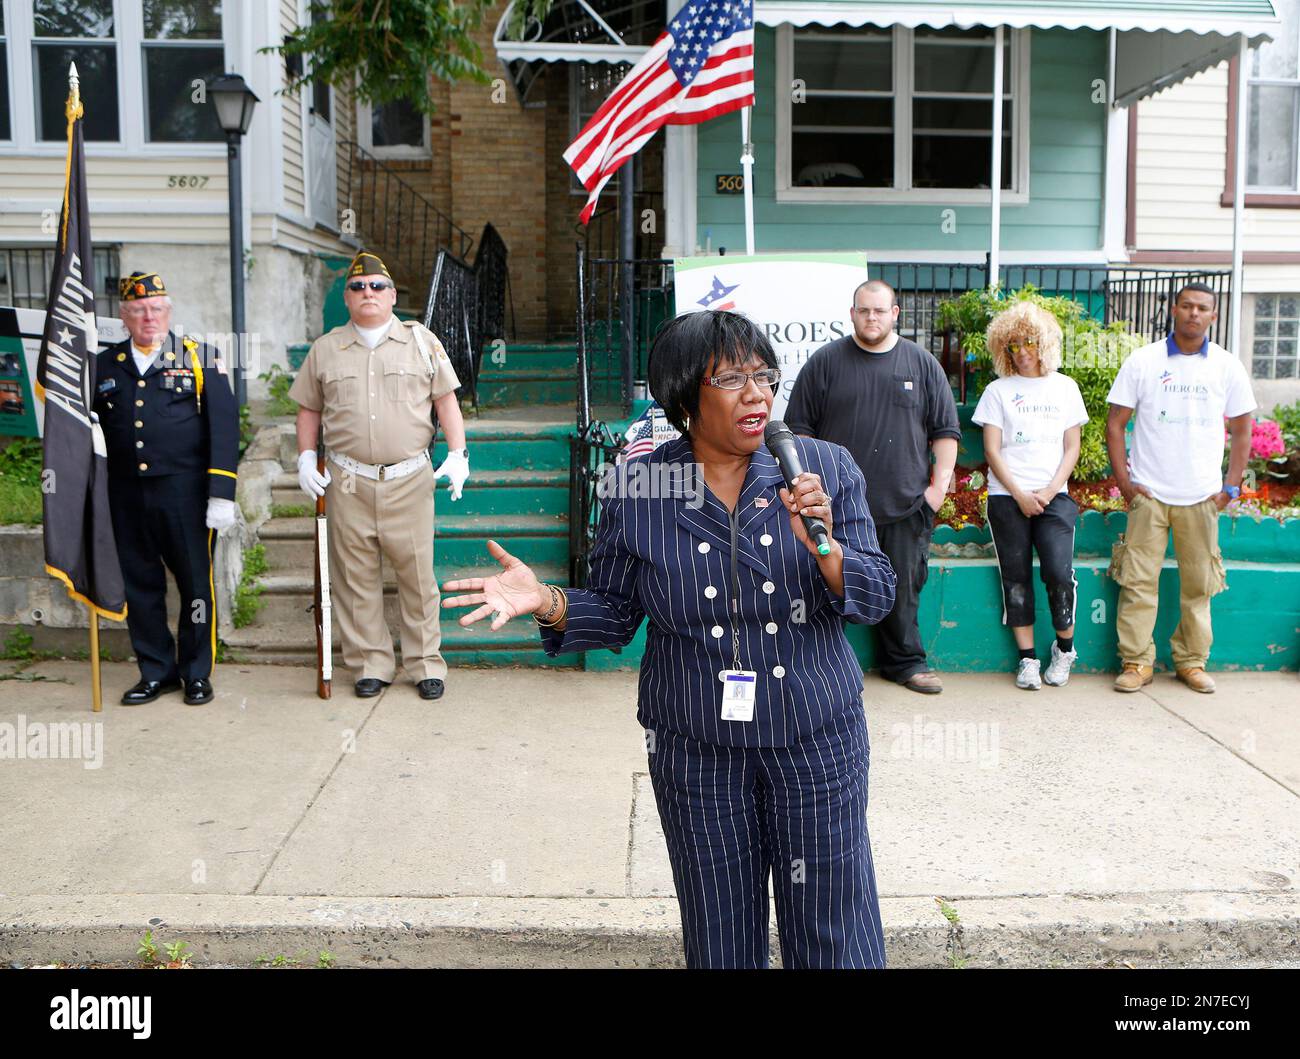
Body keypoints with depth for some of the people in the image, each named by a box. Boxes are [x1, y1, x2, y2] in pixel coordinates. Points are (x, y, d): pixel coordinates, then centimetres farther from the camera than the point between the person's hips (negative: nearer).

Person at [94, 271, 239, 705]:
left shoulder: (201, 358, 3)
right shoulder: (106, 365, 12)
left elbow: (224, 426, -4)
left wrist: (222, 493, -11)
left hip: (184, 491, -3)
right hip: (127, 496, 3)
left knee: (196, 582, 3)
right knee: (139, 584, 8)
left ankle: (197, 672, 17)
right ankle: (156, 671, 22)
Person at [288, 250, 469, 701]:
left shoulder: (421, 340, 8)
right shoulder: (325, 349, 11)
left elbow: (446, 399, 7)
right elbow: (309, 409, 17)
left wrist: (457, 454, -3)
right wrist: (306, 458, 5)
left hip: (410, 479, -1)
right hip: (347, 483, 1)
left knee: (417, 574, 1)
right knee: (356, 578, 3)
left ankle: (426, 664, 13)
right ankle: (370, 664, 15)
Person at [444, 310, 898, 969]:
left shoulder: (828, 469, -4)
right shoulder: (637, 492, -5)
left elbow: (878, 595, -4)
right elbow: (614, 614, 2)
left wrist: (822, 546, -23)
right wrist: (547, 603, -16)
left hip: (818, 741, 0)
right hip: (695, 752, 0)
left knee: (834, 938, 10)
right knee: (720, 943, 15)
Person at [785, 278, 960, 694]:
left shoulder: (922, 364, 8)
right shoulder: (825, 362, 4)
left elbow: (946, 430, 10)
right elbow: (800, 428, 6)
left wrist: (939, 484, 3)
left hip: (905, 504, 2)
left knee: (904, 586, 8)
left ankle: (905, 661, 22)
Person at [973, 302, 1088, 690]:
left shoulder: (1065, 387, 10)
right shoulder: (998, 390, 5)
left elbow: (1072, 447, 8)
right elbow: (992, 450, 1)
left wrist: (1049, 491, -6)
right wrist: (1019, 495, -8)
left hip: (1054, 496, 0)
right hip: (1007, 497, 0)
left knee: (1059, 571, -13)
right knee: (1016, 577, 0)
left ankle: (1064, 647, 8)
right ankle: (1027, 658, 8)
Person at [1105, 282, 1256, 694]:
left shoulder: (1227, 366, 6)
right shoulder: (1142, 361, 1)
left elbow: (1242, 429, 11)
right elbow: (1115, 423, 2)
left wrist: (1231, 486, 4)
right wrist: (1123, 481, -4)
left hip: (1202, 496, 2)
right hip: (1149, 492, -1)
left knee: (1198, 584, 6)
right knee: (1138, 582, -3)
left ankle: (1192, 661, 18)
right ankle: (1137, 662, 6)